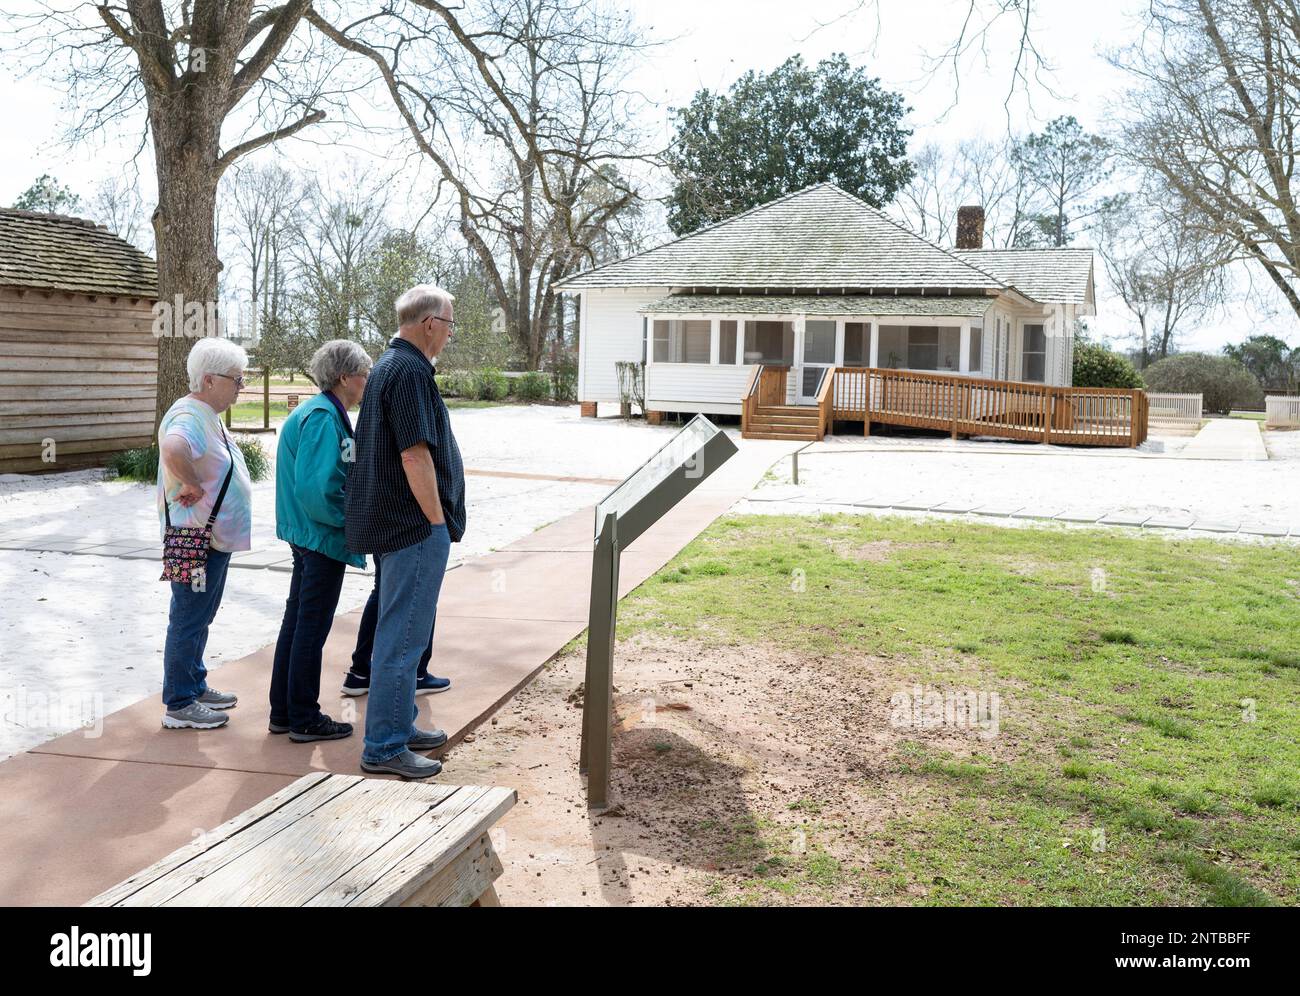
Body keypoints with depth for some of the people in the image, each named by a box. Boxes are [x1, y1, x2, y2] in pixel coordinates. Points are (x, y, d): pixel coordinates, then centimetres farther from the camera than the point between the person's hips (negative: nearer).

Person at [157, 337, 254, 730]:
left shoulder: (208, 415, 12)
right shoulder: (189, 416, -22)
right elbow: (173, 448, -44)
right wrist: (191, 485, -31)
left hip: (215, 536, 11)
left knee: (199, 617, 20)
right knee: (188, 621, -2)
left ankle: (195, 686, 33)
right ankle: (179, 705, 7)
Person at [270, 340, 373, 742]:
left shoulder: (317, 412, 12)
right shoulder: (323, 417, -19)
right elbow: (315, 488, -26)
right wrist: (351, 520, -15)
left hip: (306, 535, 10)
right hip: (323, 538, -10)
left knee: (296, 621, 16)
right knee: (312, 629, -1)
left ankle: (283, 712, 26)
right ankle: (305, 720, 10)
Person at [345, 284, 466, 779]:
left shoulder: (389, 365, 16)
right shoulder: (409, 371, -17)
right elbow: (415, 456, -23)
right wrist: (437, 520, -15)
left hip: (387, 524, 11)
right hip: (414, 528, -11)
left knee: (398, 632, 19)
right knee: (402, 636, -5)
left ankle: (400, 725, 31)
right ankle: (384, 748, 1)